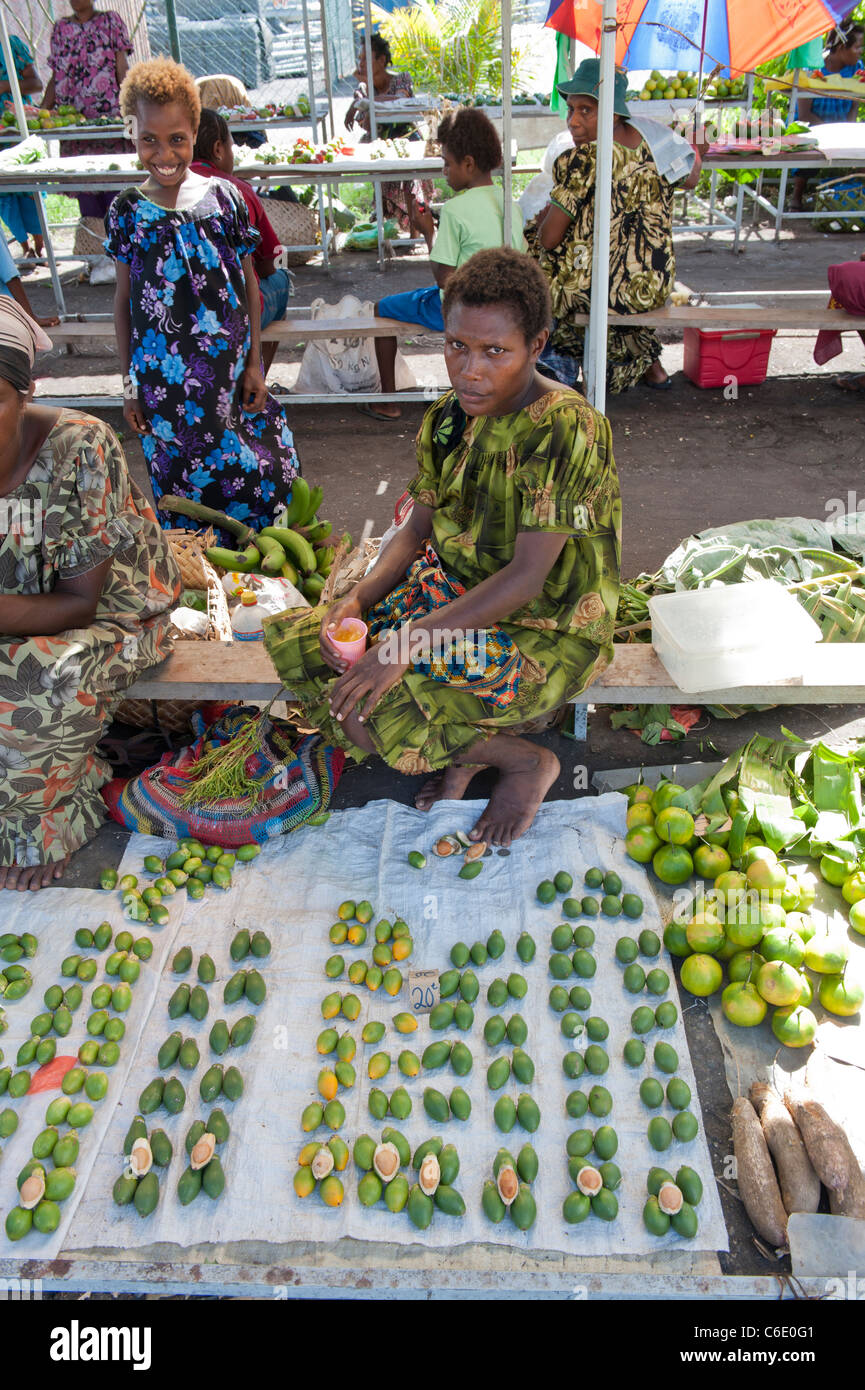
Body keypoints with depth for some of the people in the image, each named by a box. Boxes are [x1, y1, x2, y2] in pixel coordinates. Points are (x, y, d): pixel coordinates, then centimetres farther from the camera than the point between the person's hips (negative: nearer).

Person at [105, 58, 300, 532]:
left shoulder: (225, 197, -1)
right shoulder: (127, 211, -1)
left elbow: (248, 283, 4)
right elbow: (124, 298, 5)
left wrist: (254, 364, 1)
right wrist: (129, 384, 4)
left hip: (229, 368, 0)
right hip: (163, 375, 0)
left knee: (260, 474, 3)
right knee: (183, 480, 8)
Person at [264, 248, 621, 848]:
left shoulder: (568, 430, -22)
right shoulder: (449, 420, 1)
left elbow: (526, 576, -25)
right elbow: (418, 529, 7)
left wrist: (408, 642, -31)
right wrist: (359, 600, -12)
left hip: (545, 630, -8)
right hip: (455, 593, 8)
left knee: (359, 702, -23)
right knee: (293, 638, -3)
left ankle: (525, 760, -1)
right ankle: (463, 747, 3)